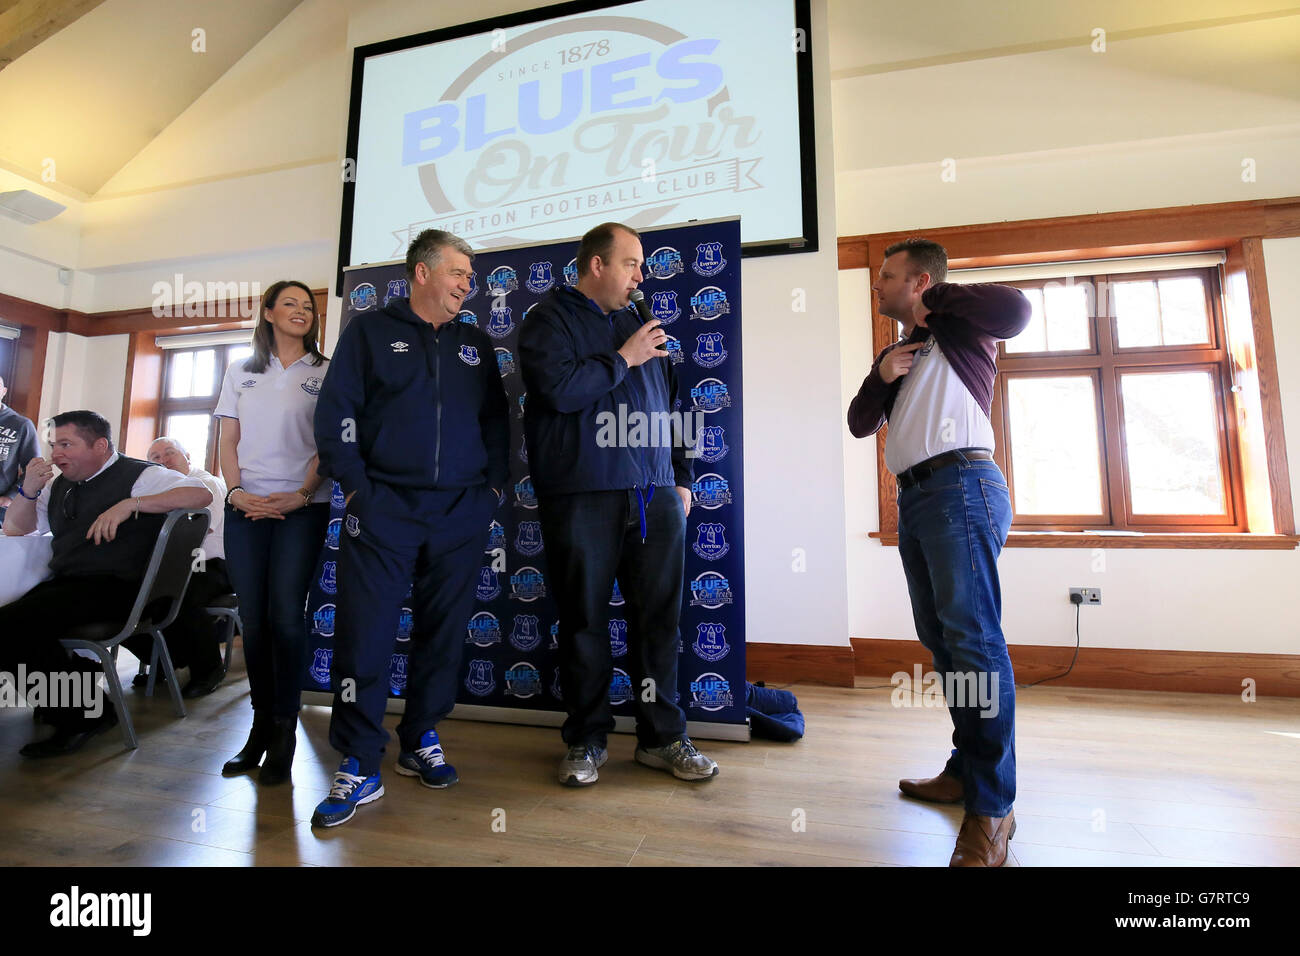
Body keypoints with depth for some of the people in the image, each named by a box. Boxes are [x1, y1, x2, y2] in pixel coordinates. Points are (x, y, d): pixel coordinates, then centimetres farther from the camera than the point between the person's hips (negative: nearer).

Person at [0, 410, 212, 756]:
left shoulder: (138, 475, -4)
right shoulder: (62, 484, 21)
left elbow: (201, 494, -19)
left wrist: (129, 504, -26)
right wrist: (29, 490, 7)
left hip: (109, 587, -8)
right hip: (63, 584, 8)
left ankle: (80, 717, -10)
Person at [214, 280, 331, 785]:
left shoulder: (325, 374, 6)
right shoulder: (241, 372, 16)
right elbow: (228, 440, 12)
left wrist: (301, 495, -12)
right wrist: (236, 491, -4)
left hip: (302, 506, -3)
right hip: (246, 506, 3)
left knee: (285, 613, -7)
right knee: (252, 615, 4)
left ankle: (284, 731, 3)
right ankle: (261, 724, 16)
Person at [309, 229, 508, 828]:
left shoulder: (476, 345, 17)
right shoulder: (370, 333, 7)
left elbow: (497, 423, 16)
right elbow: (335, 413, 1)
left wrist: (493, 486, 5)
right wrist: (355, 486, -7)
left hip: (461, 515, 3)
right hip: (384, 509, -3)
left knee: (443, 633, 9)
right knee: (366, 633, -4)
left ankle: (421, 743, 26)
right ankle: (359, 768, 10)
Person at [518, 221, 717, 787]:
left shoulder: (638, 325, 22)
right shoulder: (551, 319, 4)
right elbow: (558, 389, -16)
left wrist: (681, 477, 17)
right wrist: (622, 359, -5)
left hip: (654, 496, 5)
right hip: (582, 499, -5)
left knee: (659, 617, 7)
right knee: (584, 620, 5)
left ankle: (663, 737, 21)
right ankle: (586, 741, 22)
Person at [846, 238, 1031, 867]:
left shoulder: (957, 331, 7)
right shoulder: (898, 351, 28)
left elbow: (1015, 309, -15)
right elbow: (860, 424, 23)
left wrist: (935, 301, -1)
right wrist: (881, 375, 5)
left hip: (960, 486, -8)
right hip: (913, 496, 8)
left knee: (972, 635, -14)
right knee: (940, 637, 8)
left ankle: (991, 806, -9)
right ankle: (966, 769, 18)